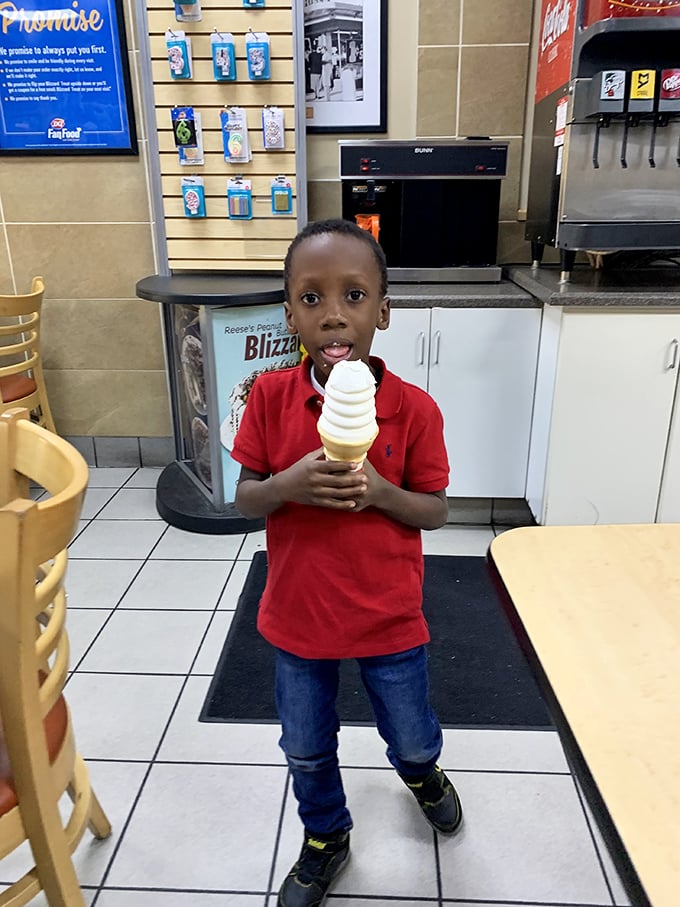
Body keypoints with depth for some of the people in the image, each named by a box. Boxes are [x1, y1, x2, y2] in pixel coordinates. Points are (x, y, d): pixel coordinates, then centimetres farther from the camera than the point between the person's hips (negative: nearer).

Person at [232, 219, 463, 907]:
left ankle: (420, 773, 63)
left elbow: (435, 511, -8)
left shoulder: (414, 409, -16)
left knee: (412, 735, 25)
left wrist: (378, 491, -27)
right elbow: (244, 499, -7)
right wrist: (288, 484, -28)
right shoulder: (270, 397, -14)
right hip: (297, 615, 1)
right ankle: (325, 838, 54)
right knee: (306, 749, 23)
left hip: (389, 617, 0)